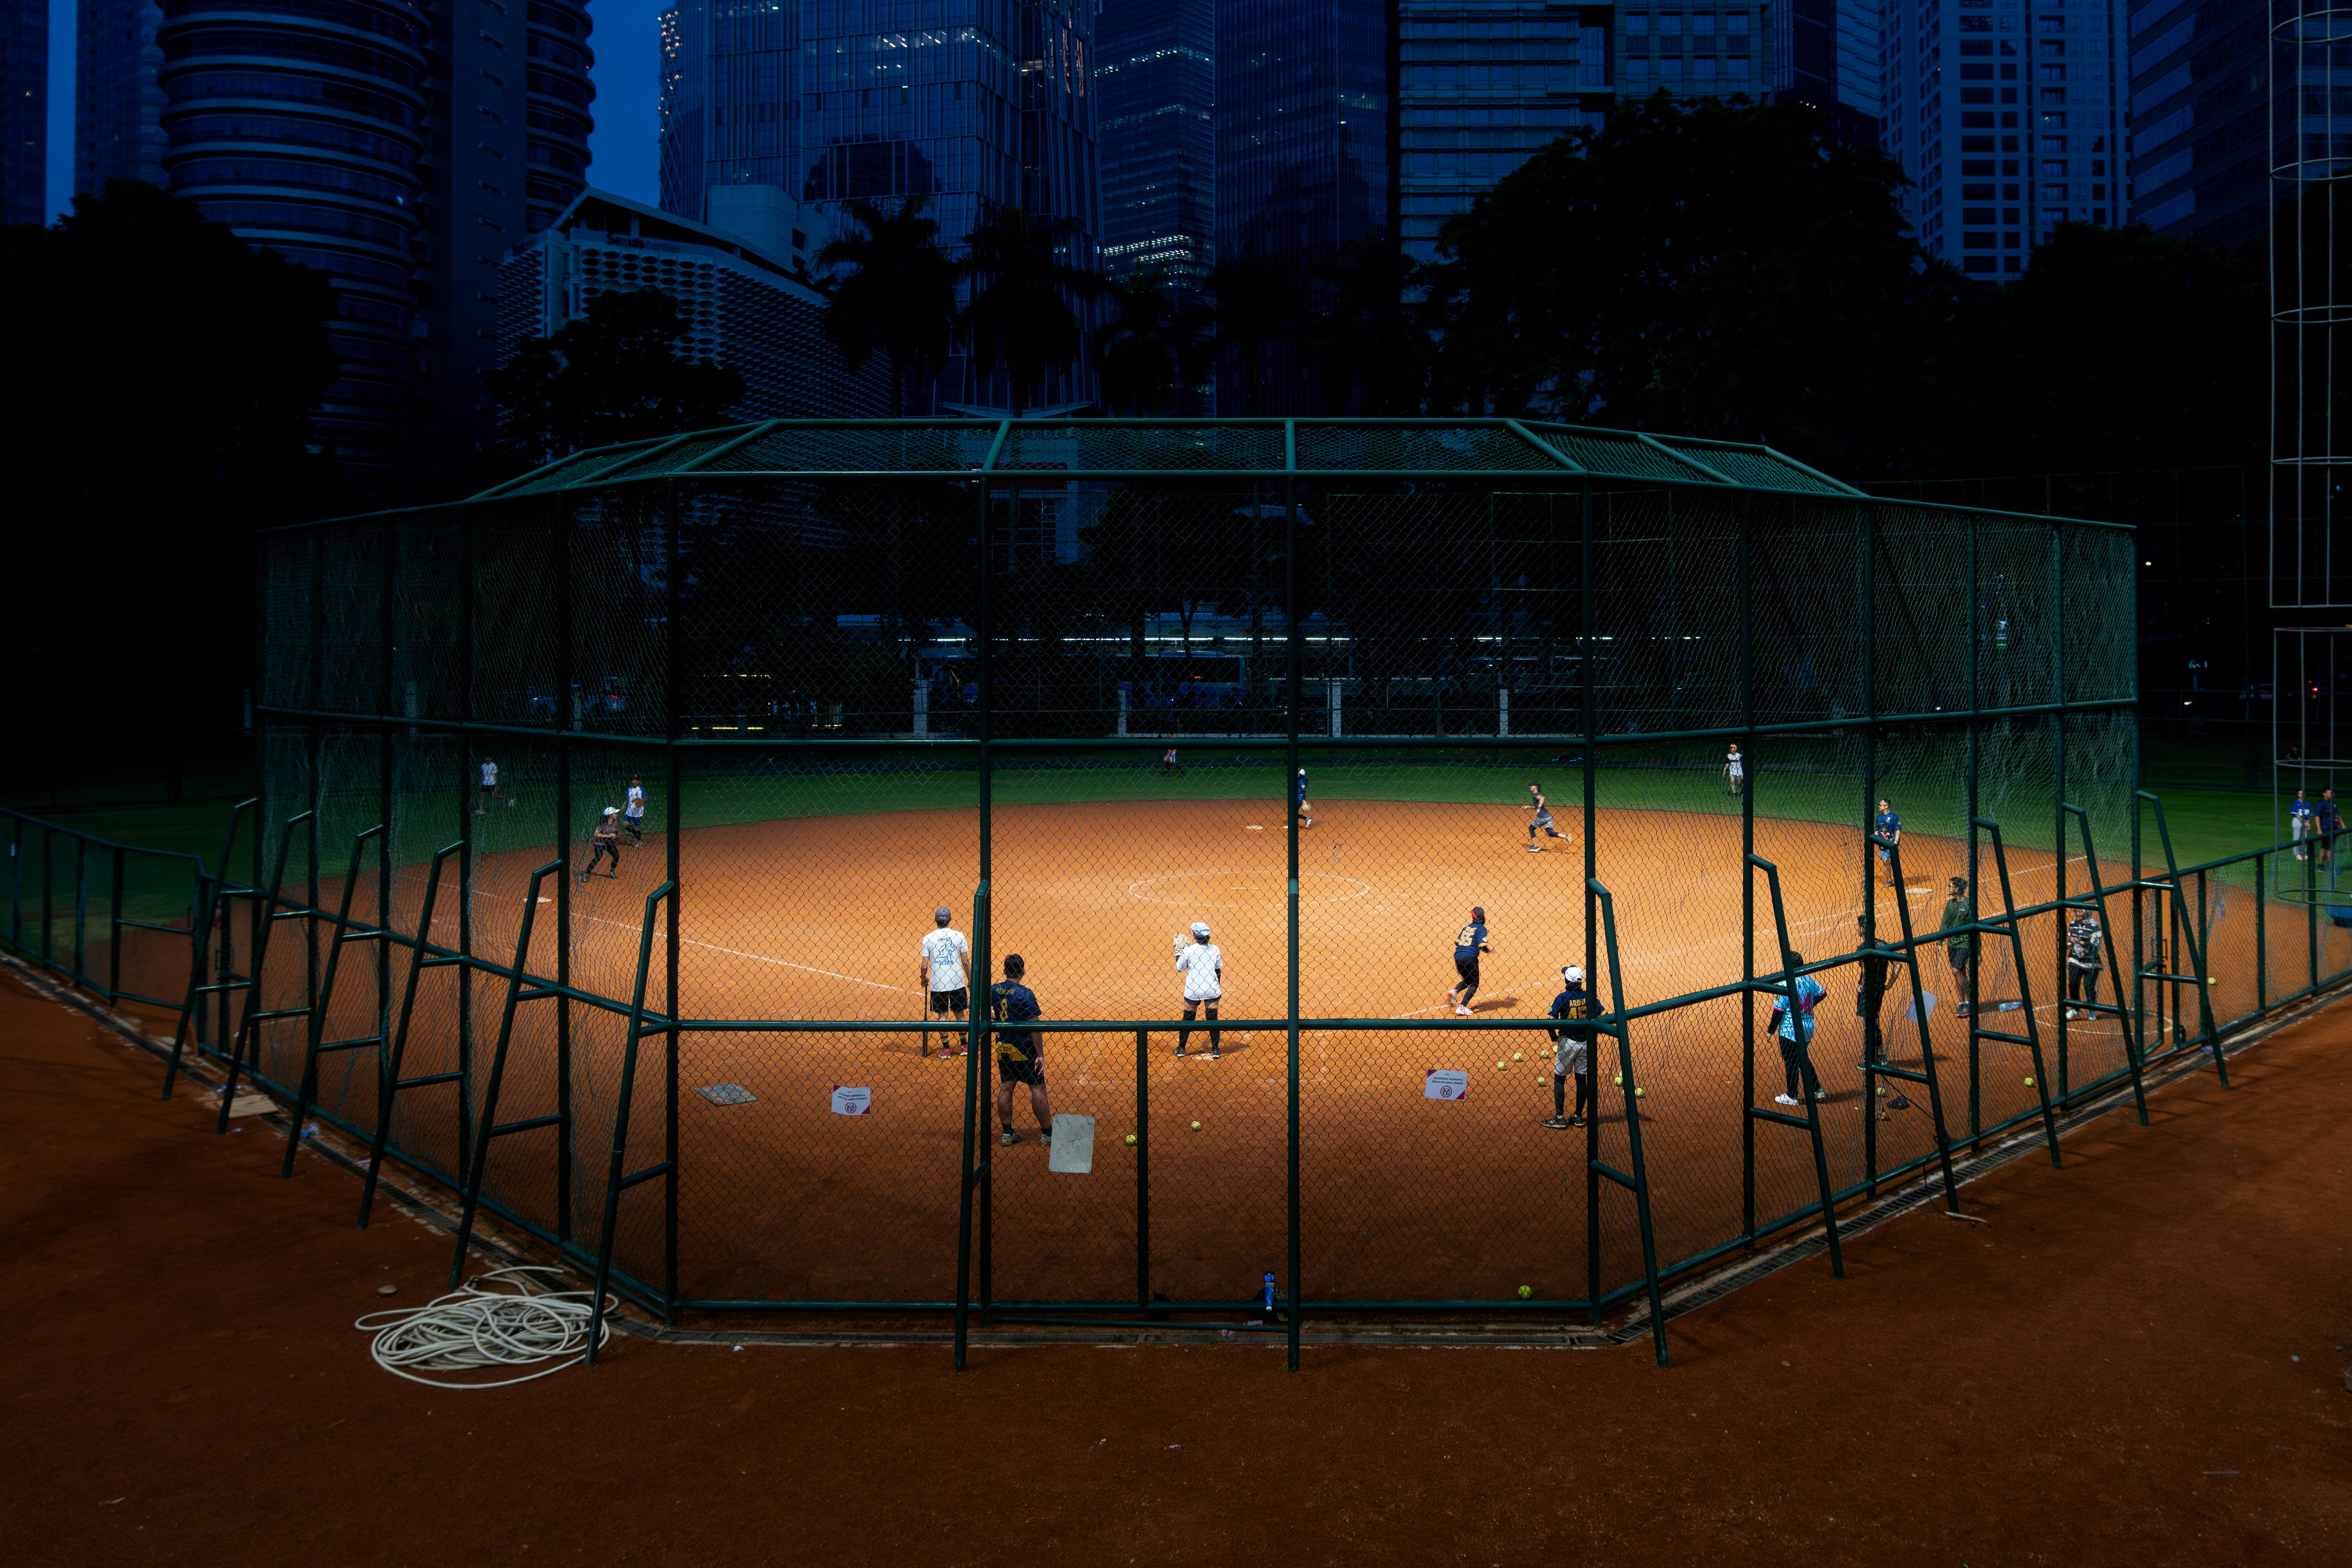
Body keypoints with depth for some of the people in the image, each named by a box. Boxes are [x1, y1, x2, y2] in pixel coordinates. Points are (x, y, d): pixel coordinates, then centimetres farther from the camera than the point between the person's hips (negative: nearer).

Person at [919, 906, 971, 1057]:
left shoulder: (928, 938, -4)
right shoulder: (958, 936, -3)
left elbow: (925, 966, -5)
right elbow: (966, 962, -1)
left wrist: (924, 980, 14)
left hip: (937, 984, -1)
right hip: (957, 983, 1)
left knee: (942, 1015, 9)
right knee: (959, 1014, 13)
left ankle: (946, 1048, 11)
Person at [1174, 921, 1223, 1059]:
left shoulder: (1189, 950, -10)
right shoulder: (1215, 949, -1)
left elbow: (1180, 969, 2)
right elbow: (1219, 971, 7)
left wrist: (1178, 953, 15)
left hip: (1193, 991, -2)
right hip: (1212, 990, 2)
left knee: (1188, 1019, 12)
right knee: (1213, 1019, 10)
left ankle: (1181, 1049, 19)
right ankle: (1215, 1050, 13)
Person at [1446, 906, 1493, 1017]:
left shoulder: (1466, 928, 16)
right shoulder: (1481, 928, -1)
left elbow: (1456, 942, 14)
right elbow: (1482, 945, -13)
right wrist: (1490, 950, 6)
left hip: (1458, 957, 6)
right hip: (1470, 958, -6)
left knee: (1467, 981, 26)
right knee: (1474, 984, 8)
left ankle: (1454, 992, -2)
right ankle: (1462, 1008, -6)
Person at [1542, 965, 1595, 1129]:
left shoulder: (1562, 998, -11)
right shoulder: (1588, 997, -2)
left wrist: (1554, 1038, -3)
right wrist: (1592, 1034, 7)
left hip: (1567, 1042, -4)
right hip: (1586, 1043, 4)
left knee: (1559, 1079, 6)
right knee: (1582, 1079, 12)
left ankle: (1559, 1118, 3)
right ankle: (1578, 1117, 17)